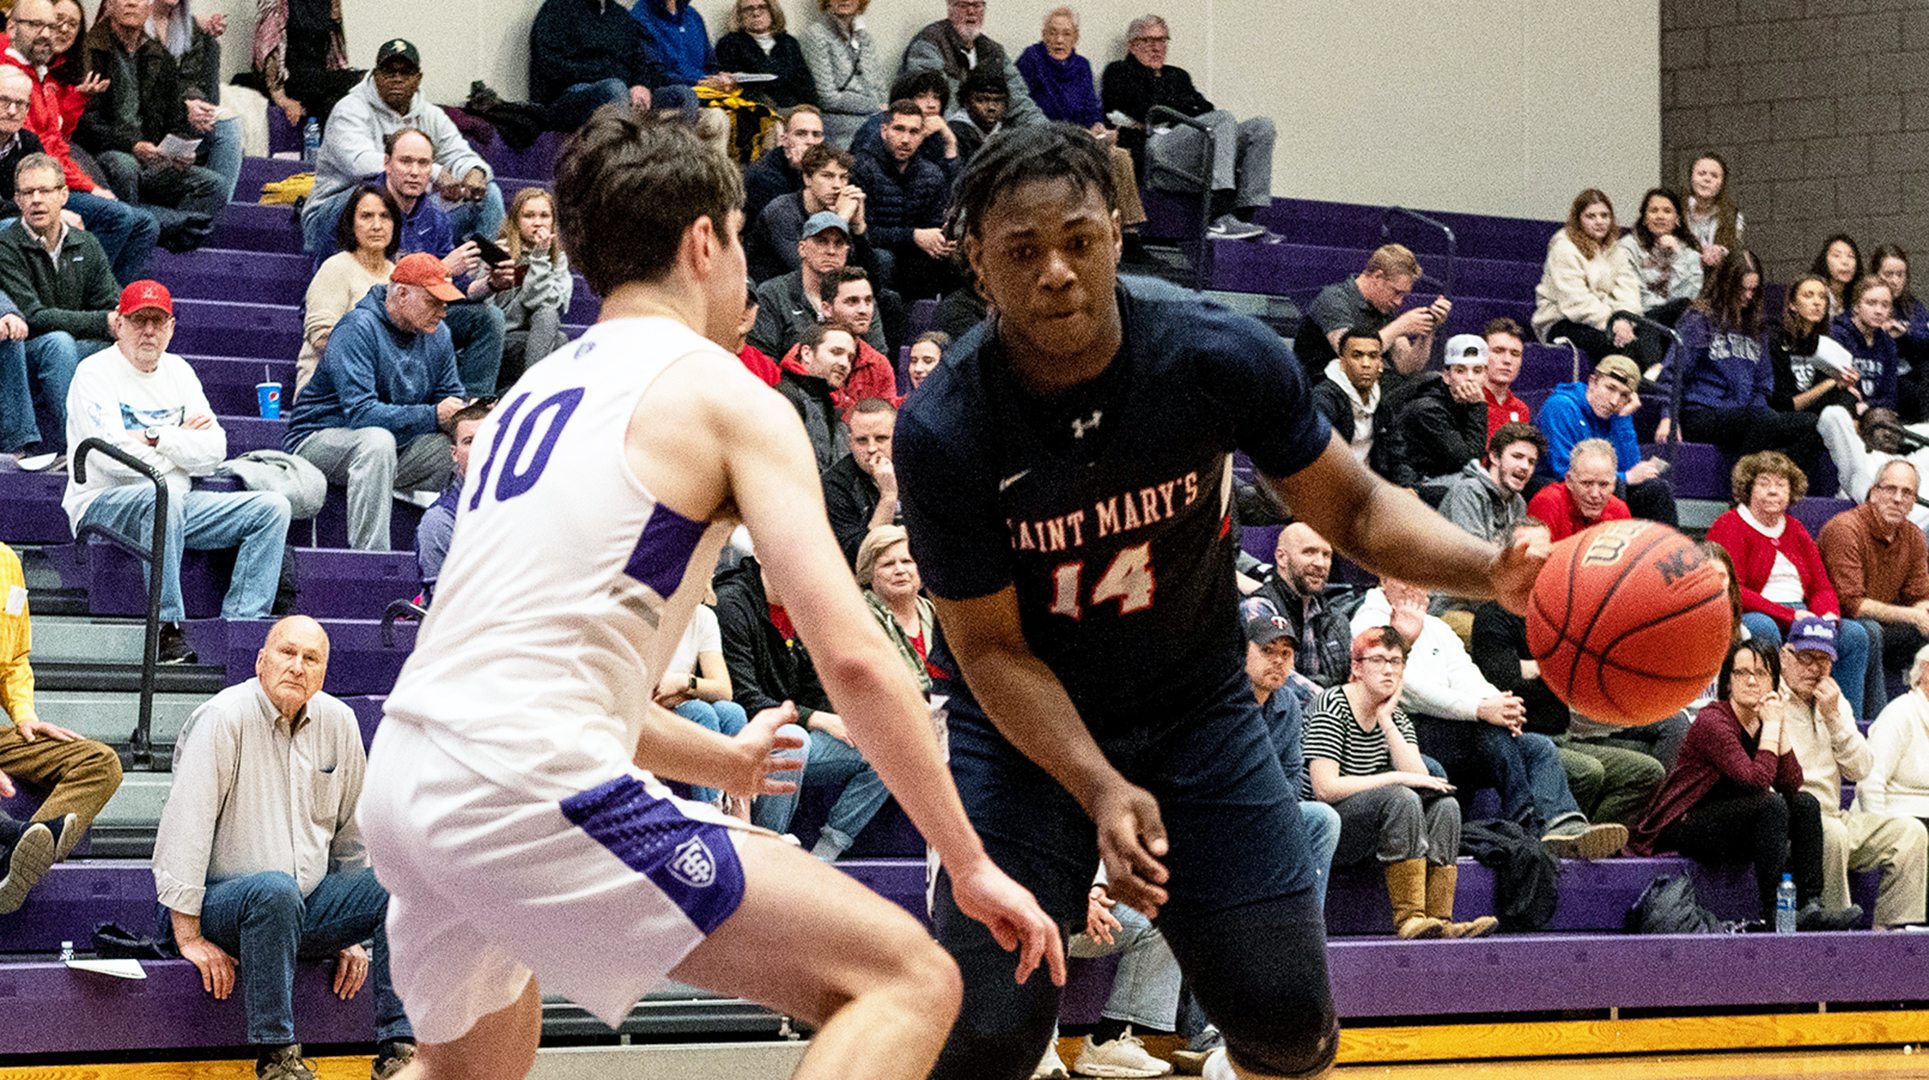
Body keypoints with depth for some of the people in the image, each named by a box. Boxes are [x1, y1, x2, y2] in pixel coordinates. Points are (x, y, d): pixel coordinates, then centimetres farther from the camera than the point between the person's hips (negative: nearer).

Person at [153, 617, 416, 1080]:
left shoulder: (339, 723, 5)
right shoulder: (225, 718, -13)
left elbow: (352, 831, 16)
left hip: (309, 907, 6)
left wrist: (352, 932, 15)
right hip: (223, 900, -6)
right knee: (275, 889, -38)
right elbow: (187, 824, -18)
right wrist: (189, 936, -22)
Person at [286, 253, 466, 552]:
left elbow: (451, 397, 8)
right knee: (377, 441, -40)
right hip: (321, 439, -7)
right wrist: (433, 416, -32)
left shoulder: (437, 334, 3)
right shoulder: (358, 328, -21)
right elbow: (360, 412, -30)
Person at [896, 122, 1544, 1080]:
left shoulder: (1219, 356, -18)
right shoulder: (942, 433, -23)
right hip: (1023, 727, -2)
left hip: (1195, 709, 2)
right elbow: (992, 648, -15)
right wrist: (1101, 789, -29)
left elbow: (1355, 509, -5)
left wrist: (1491, 570, -24)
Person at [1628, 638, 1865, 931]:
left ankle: (1811, 906, -20)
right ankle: (1772, 914, -30)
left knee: (1805, 803, -8)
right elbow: (1755, 781, -27)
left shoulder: (1761, 720, 7)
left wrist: (1781, 726, -10)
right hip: (1685, 826, -9)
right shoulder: (1712, 721, -17)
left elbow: (1792, 784, -5)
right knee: (1771, 805, -28)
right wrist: (1771, 726, -18)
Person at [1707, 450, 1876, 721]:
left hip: (1799, 620, 7)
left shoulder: (1795, 531, 19)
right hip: (1746, 618, -7)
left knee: (1854, 634, -15)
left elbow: (1822, 587, 16)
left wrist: (1829, 616, -10)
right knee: (1763, 627, -40)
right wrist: (1790, 615, -20)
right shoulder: (1729, 527, -3)